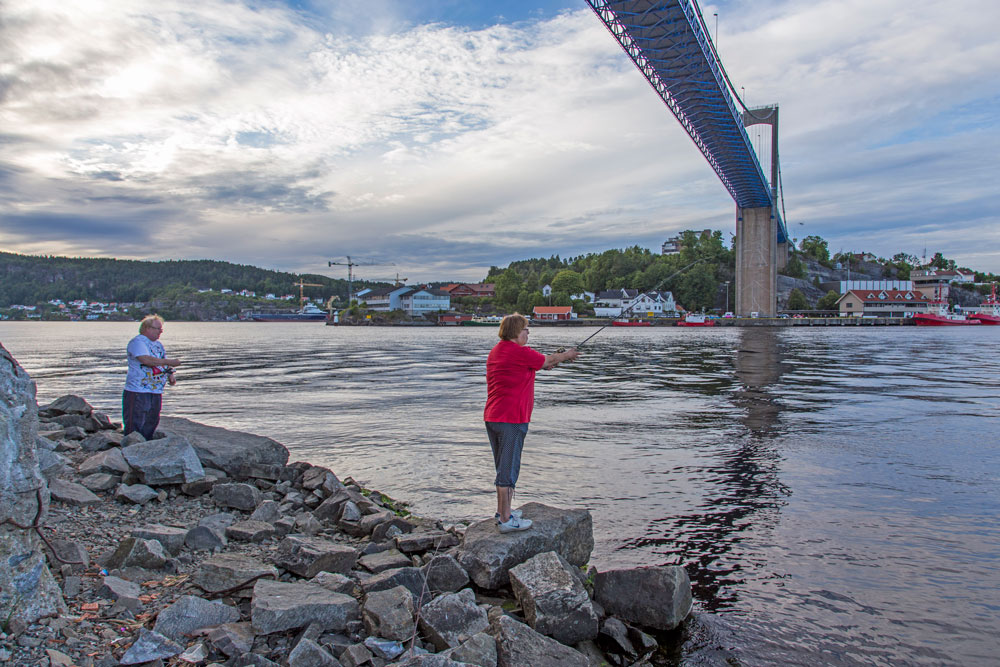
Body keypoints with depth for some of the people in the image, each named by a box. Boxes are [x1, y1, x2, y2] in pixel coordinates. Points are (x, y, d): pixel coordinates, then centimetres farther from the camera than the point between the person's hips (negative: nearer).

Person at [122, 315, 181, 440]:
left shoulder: (158, 344, 17)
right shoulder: (137, 342, -9)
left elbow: (165, 365, 22)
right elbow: (146, 360, -24)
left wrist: (170, 375, 2)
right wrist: (170, 362, -20)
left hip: (156, 393, 8)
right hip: (137, 392, -8)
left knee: (151, 424, 12)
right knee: (135, 425, -5)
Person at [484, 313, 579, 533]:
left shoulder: (496, 351, 13)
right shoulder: (519, 352, -14)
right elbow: (547, 360, 2)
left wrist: (552, 360, 28)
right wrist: (567, 356, 20)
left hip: (491, 417, 9)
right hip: (511, 419, -9)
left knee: (503, 466, 19)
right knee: (508, 468, -4)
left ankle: (502, 511, 29)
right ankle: (506, 519, 2)